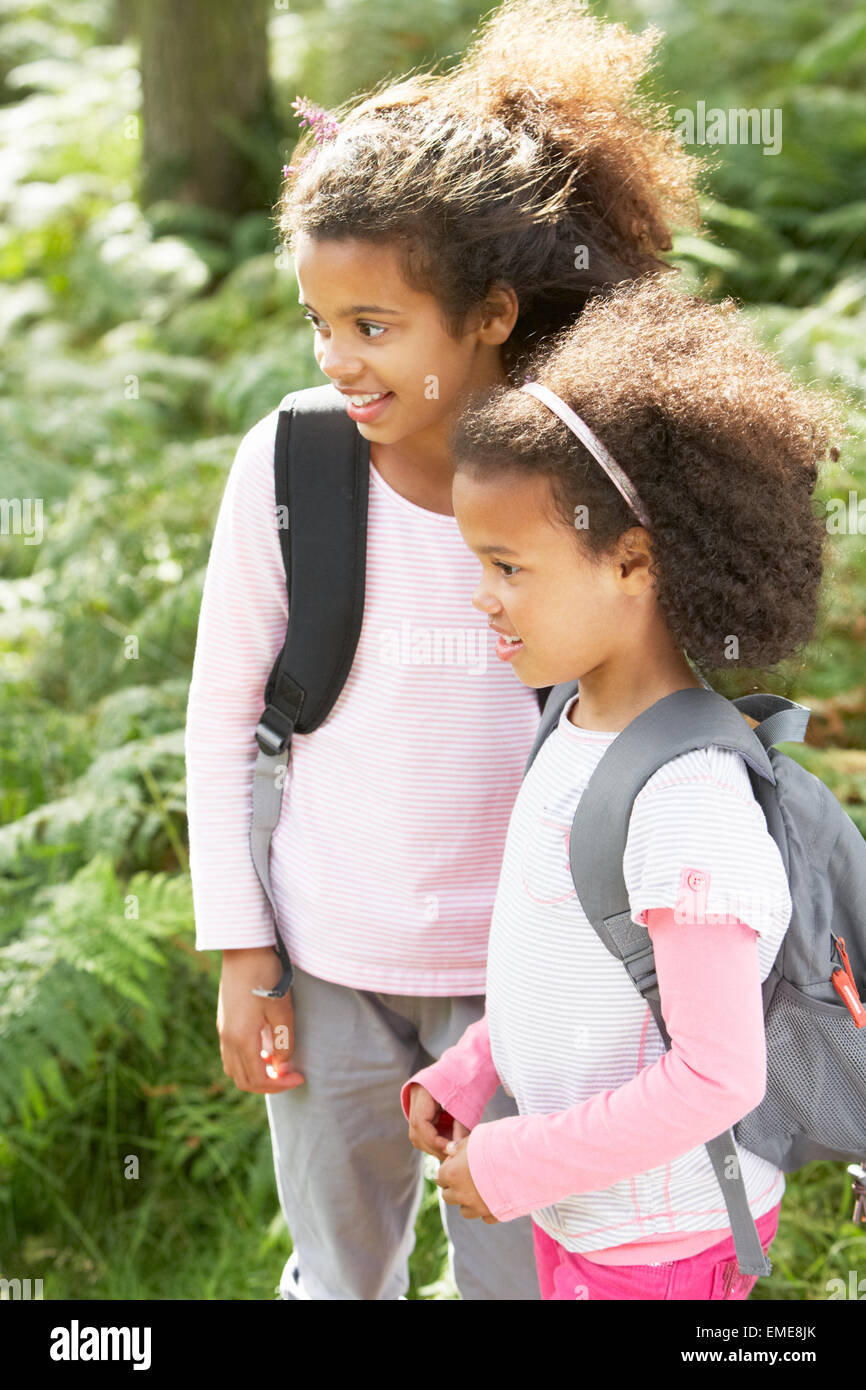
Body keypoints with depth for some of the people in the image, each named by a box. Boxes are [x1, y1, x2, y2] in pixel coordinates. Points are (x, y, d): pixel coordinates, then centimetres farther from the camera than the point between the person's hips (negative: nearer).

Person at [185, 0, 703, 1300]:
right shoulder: (288, 463, -13)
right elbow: (222, 714, -3)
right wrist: (240, 952, -3)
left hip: (530, 973, 0)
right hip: (331, 966, 1)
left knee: (522, 1275, 14)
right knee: (341, 1272, 19)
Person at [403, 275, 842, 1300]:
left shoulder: (687, 804, -30)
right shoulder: (582, 728, -2)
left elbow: (716, 1078, -27)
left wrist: (513, 1166, -19)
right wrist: (464, 1079, 5)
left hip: (658, 1242, -8)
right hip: (577, 1209, 8)